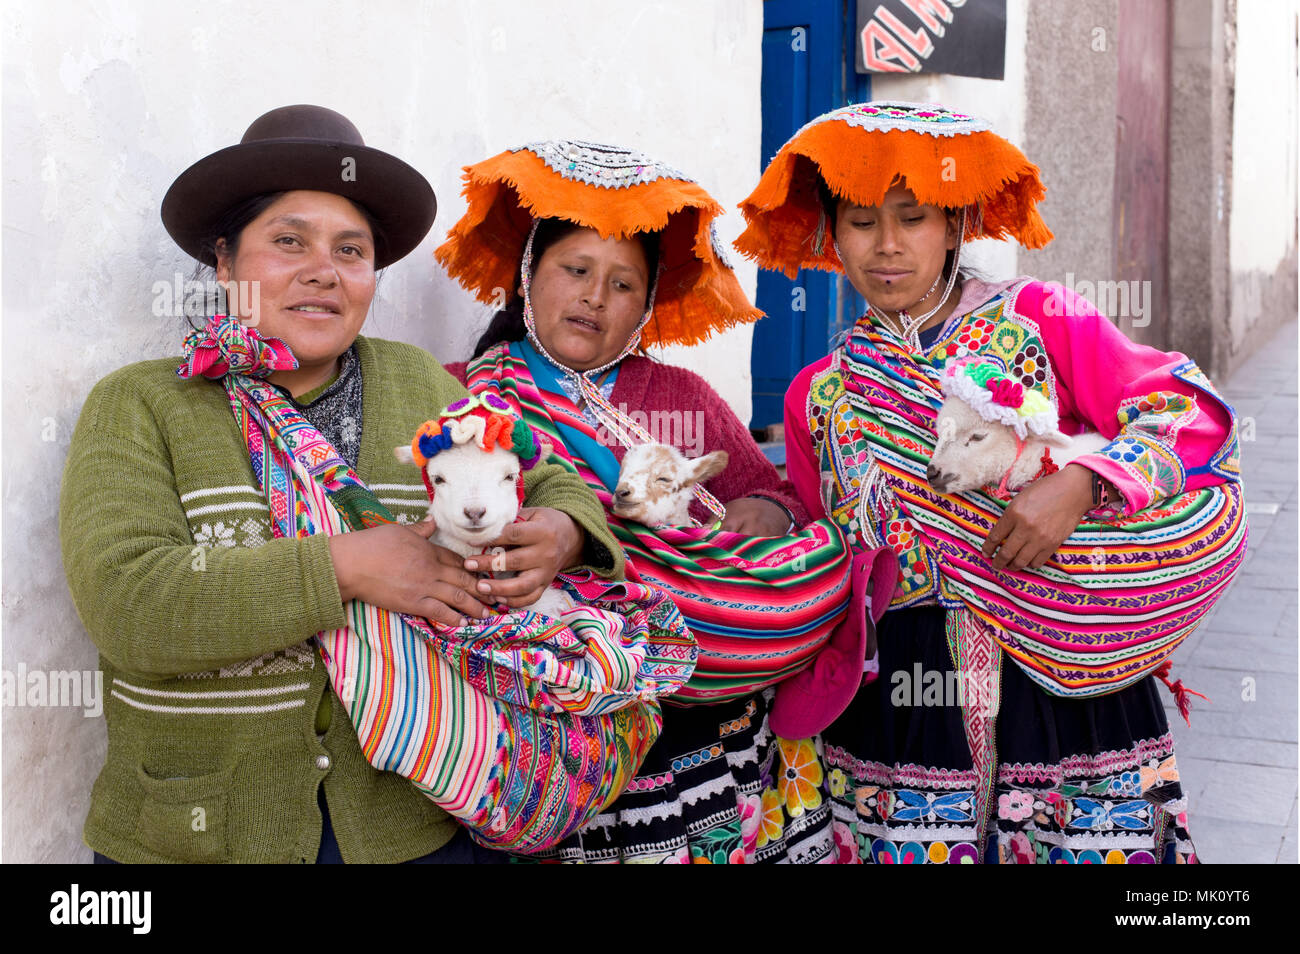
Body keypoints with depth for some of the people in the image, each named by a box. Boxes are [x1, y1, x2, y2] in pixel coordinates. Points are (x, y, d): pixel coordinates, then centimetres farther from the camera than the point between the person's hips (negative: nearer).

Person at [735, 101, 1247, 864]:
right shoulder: (820, 396, 8)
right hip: (904, 691, 2)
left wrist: (1082, 484, -20)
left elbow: (1189, 415, -6)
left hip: (1067, 677, -1)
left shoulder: (1038, 318, 2)